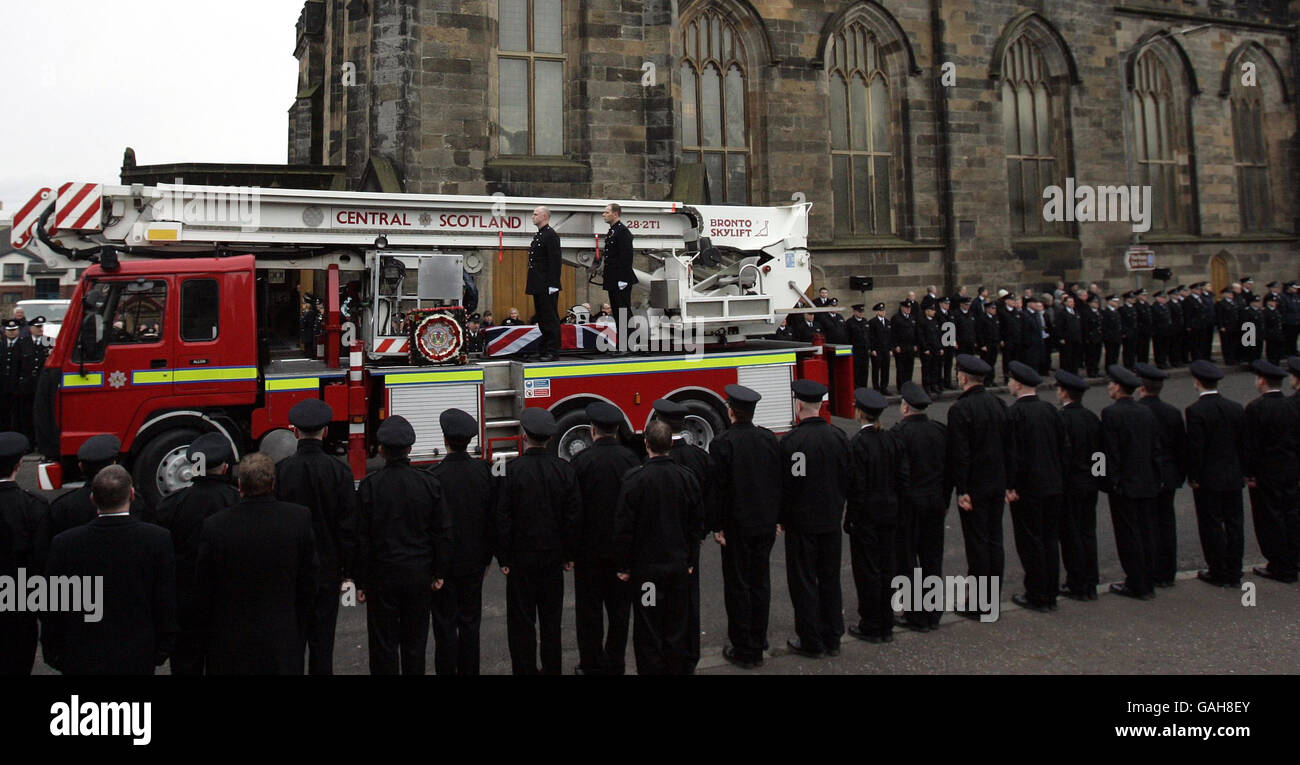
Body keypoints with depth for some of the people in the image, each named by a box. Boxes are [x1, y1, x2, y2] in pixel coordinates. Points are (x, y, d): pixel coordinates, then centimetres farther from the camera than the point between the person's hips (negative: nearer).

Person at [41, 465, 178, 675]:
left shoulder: (64, 543, -11)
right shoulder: (158, 539, -13)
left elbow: (52, 610, -2)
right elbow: (167, 603, -7)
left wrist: (52, 654, 12)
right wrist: (162, 650, 6)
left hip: (81, 660, 1)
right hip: (137, 660, 0)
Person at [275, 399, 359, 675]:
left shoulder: (280, 470, -10)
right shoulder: (339, 470, -10)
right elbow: (348, 526, -7)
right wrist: (347, 570, 3)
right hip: (328, 569, 0)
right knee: (322, 638, 8)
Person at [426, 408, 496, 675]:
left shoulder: (434, 475, -17)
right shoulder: (483, 471, -5)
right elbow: (492, 518, 2)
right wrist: (487, 557, 12)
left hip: (443, 562, -3)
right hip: (474, 560, 4)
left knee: (445, 624, 6)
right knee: (470, 622, 13)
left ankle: (446, 670, 13)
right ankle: (469, 670, 20)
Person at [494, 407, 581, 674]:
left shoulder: (513, 470, -13)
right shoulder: (564, 470, -4)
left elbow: (502, 519, -11)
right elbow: (573, 517, -1)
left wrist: (503, 558, -2)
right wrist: (569, 555, 8)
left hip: (521, 557, -3)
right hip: (553, 557, 3)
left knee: (522, 622, 7)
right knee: (552, 619, 14)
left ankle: (525, 668, 12)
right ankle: (552, 668, 22)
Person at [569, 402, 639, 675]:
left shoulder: (582, 460, -14)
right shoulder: (630, 458, -6)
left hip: (589, 547, -2)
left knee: (589, 609, 10)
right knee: (620, 607, 13)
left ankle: (592, 665, 17)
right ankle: (615, 664, 22)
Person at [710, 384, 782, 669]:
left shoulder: (722, 443, -16)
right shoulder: (769, 438, 0)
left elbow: (717, 488, -14)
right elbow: (779, 481, 6)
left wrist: (717, 526, -6)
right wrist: (776, 518, 14)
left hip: (737, 526, -5)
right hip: (766, 524, 5)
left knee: (737, 586, 5)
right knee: (760, 583, 14)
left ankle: (743, 651, 12)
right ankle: (758, 644, 25)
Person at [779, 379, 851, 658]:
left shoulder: (791, 440, -18)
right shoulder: (838, 436, -3)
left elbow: (785, 485, -14)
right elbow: (847, 478, 4)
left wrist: (783, 518, -1)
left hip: (801, 522, -5)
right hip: (832, 520, 5)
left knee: (804, 582, 6)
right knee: (830, 578, 15)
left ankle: (811, 641, 13)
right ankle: (832, 639, 24)